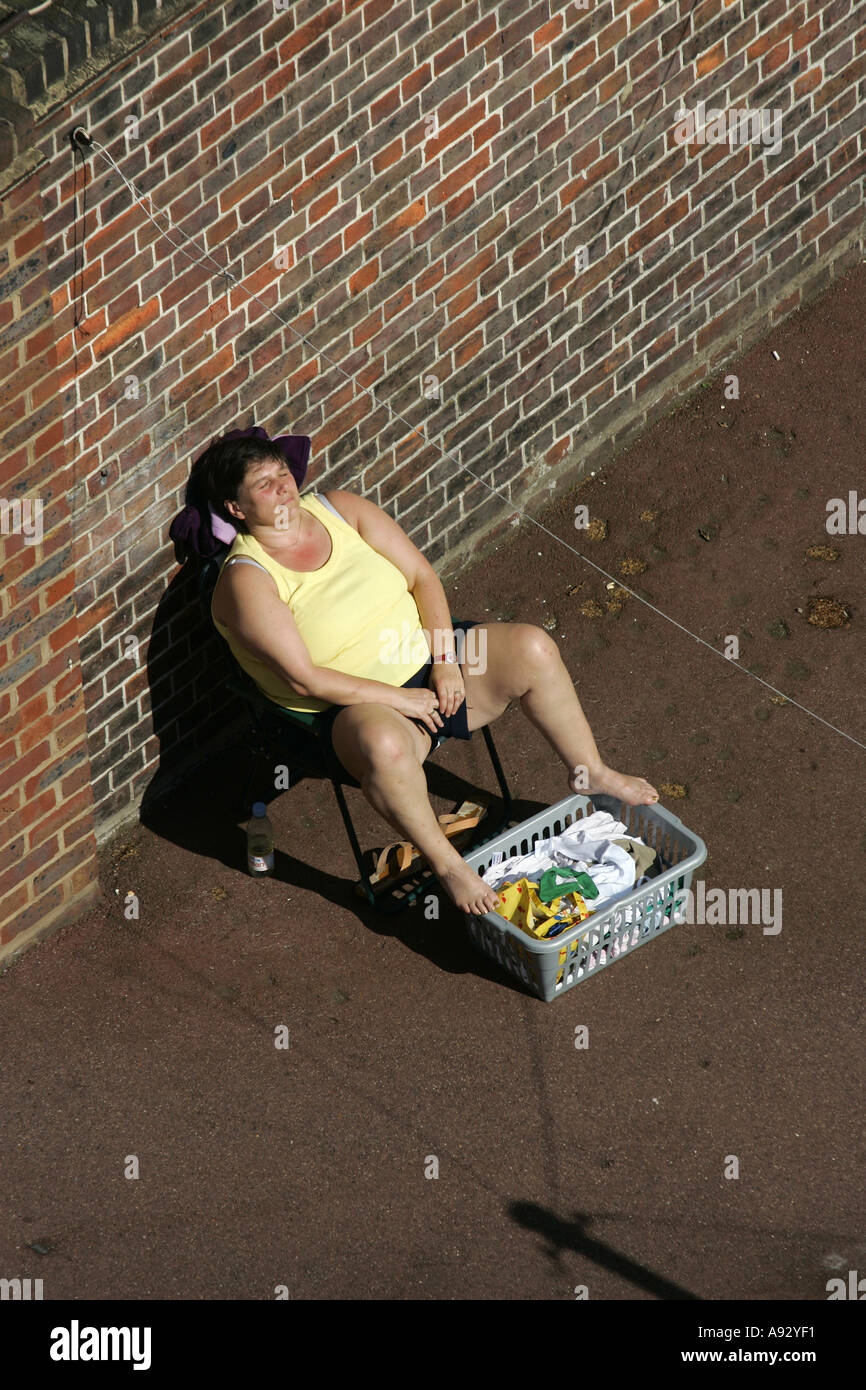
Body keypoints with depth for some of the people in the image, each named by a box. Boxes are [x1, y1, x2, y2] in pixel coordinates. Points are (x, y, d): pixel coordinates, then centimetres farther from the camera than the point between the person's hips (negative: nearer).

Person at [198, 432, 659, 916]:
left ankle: (590, 772, 8)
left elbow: (422, 577, 3)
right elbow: (304, 679, -19)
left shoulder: (338, 508, 2)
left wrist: (445, 661, -10)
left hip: (430, 652, 6)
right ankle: (447, 864, -21)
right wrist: (399, 698, -20)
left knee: (533, 647, -14)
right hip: (360, 704, -6)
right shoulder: (246, 581, -14)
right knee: (384, 744, -41)